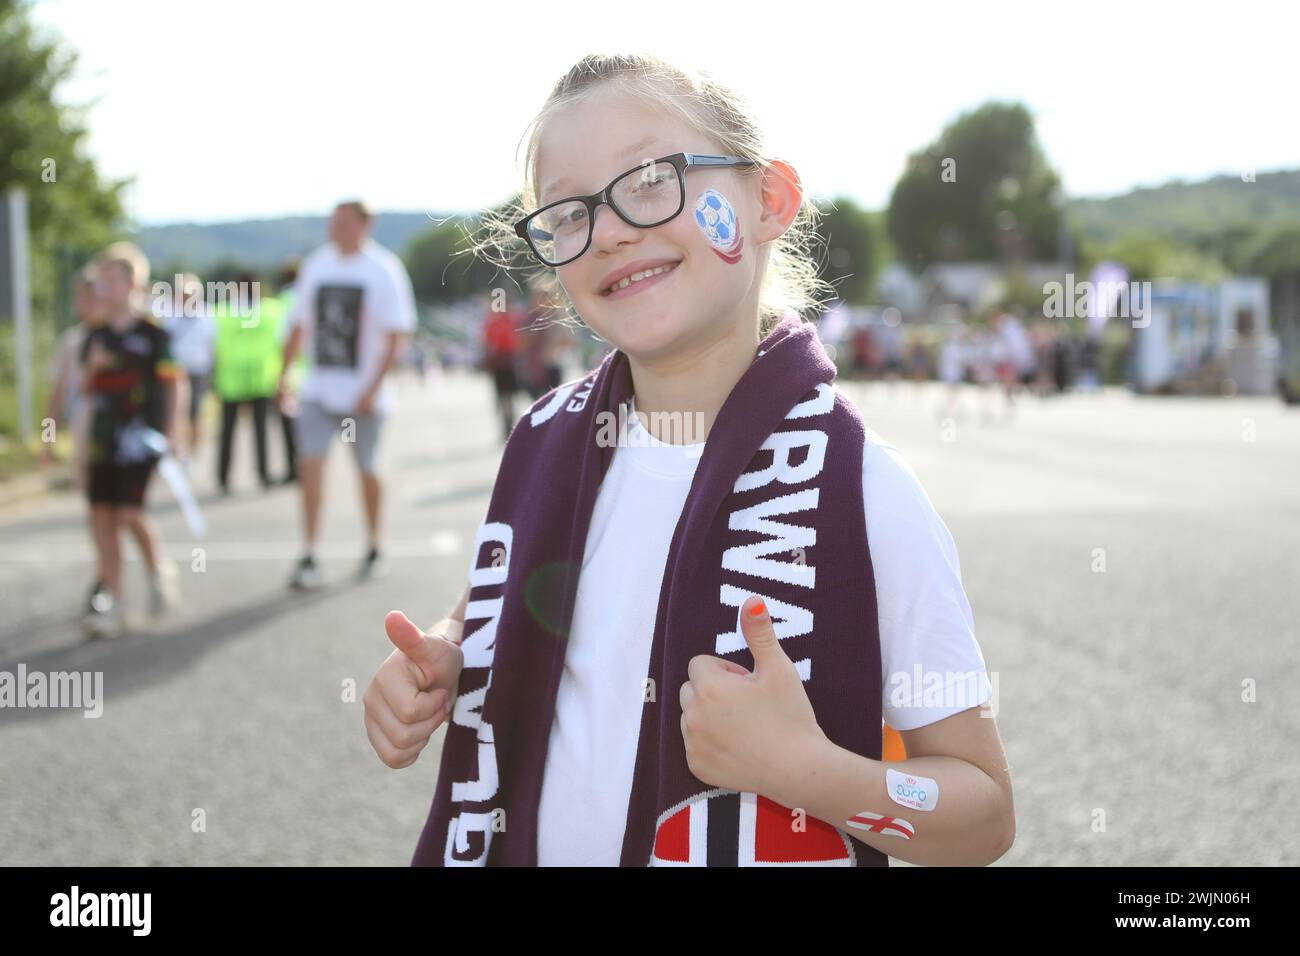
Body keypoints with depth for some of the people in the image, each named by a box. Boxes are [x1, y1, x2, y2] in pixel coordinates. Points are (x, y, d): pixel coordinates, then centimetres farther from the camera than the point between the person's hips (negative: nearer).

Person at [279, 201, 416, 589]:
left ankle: (373, 550, 28)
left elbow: (395, 337, -10)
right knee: (310, 463, -10)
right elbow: (299, 325, 15)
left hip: (362, 393, -3)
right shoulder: (315, 265, 7)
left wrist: (374, 387, -17)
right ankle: (309, 559, -10)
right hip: (317, 389, 3)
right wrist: (284, 374, 9)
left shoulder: (383, 270, -8)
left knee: (366, 470, 9)